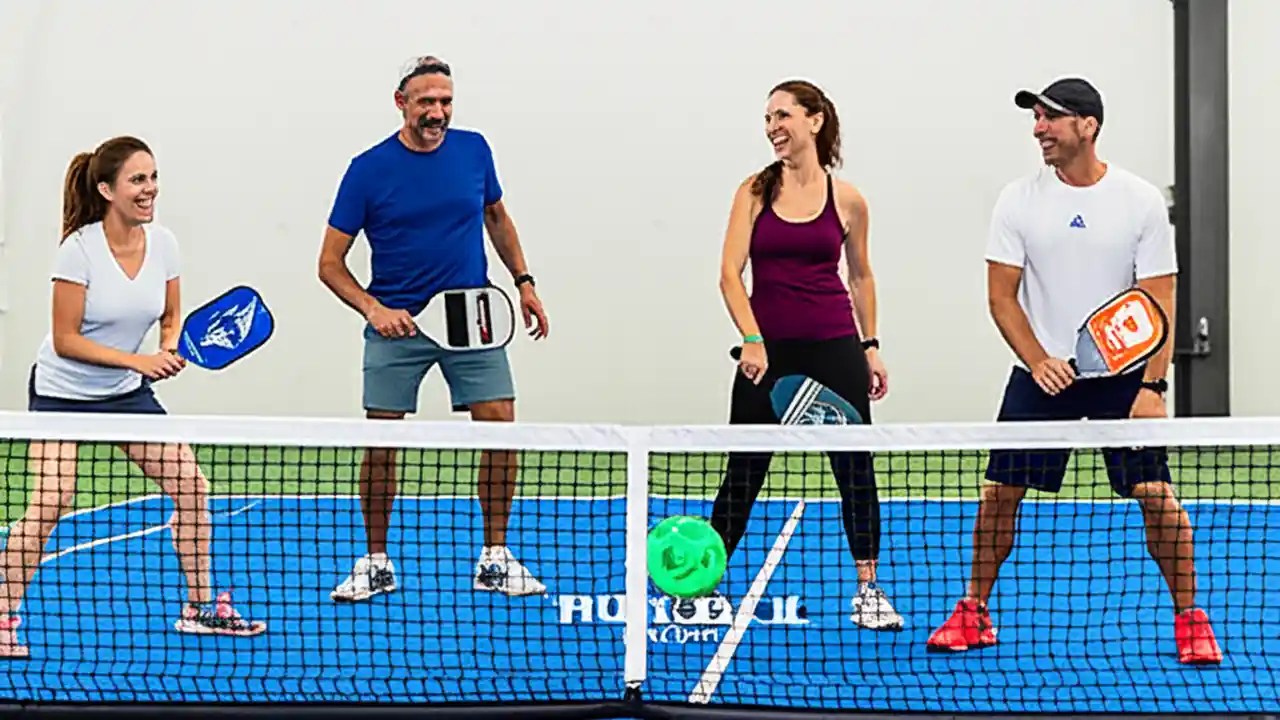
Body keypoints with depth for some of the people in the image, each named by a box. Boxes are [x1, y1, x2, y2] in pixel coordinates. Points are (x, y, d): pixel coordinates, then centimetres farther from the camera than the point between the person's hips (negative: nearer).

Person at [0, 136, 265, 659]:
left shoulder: (161, 243, -5)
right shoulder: (79, 249, -21)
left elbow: (171, 317, 8)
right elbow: (65, 339, -19)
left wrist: (171, 350, -14)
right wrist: (137, 360, -26)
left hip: (127, 392, 5)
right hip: (62, 392, -5)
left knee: (190, 487, -1)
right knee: (51, 500, -21)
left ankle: (200, 606, 15)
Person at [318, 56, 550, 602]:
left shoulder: (473, 149, 3)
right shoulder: (369, 170, -6)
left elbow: (497, 217, 22)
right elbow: (331, 263, -3)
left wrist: (524, 282, 15)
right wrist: (373, 308, -17)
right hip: (396, 324, -2)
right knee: (381, 444, -2)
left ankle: (495, 559, 8)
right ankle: (376, 563, 14)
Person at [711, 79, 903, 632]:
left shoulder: (847, 200, 2)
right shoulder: (755, 191, 0)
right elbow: (730, 273, -5)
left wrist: (870, 346, 12)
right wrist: (752, 341, -16)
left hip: (834, 346, 0)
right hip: (767, 349, 0)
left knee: (855, 466, 0)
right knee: (744, 469, 4)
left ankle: (868, 589, 9)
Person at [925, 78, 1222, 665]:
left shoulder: (1141, 201, -6)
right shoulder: (1019, 200, -2)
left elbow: (1159, 304, -6)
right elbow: (1001, 297, -1)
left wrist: (1153, 385, -16)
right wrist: (1038, 362, -16)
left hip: (1124, 373, -1)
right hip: (1042, 372, 2)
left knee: (1156, 495, -8)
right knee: (1000, 491, -2)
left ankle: (1189, 618, 8)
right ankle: (974, 614, 13)